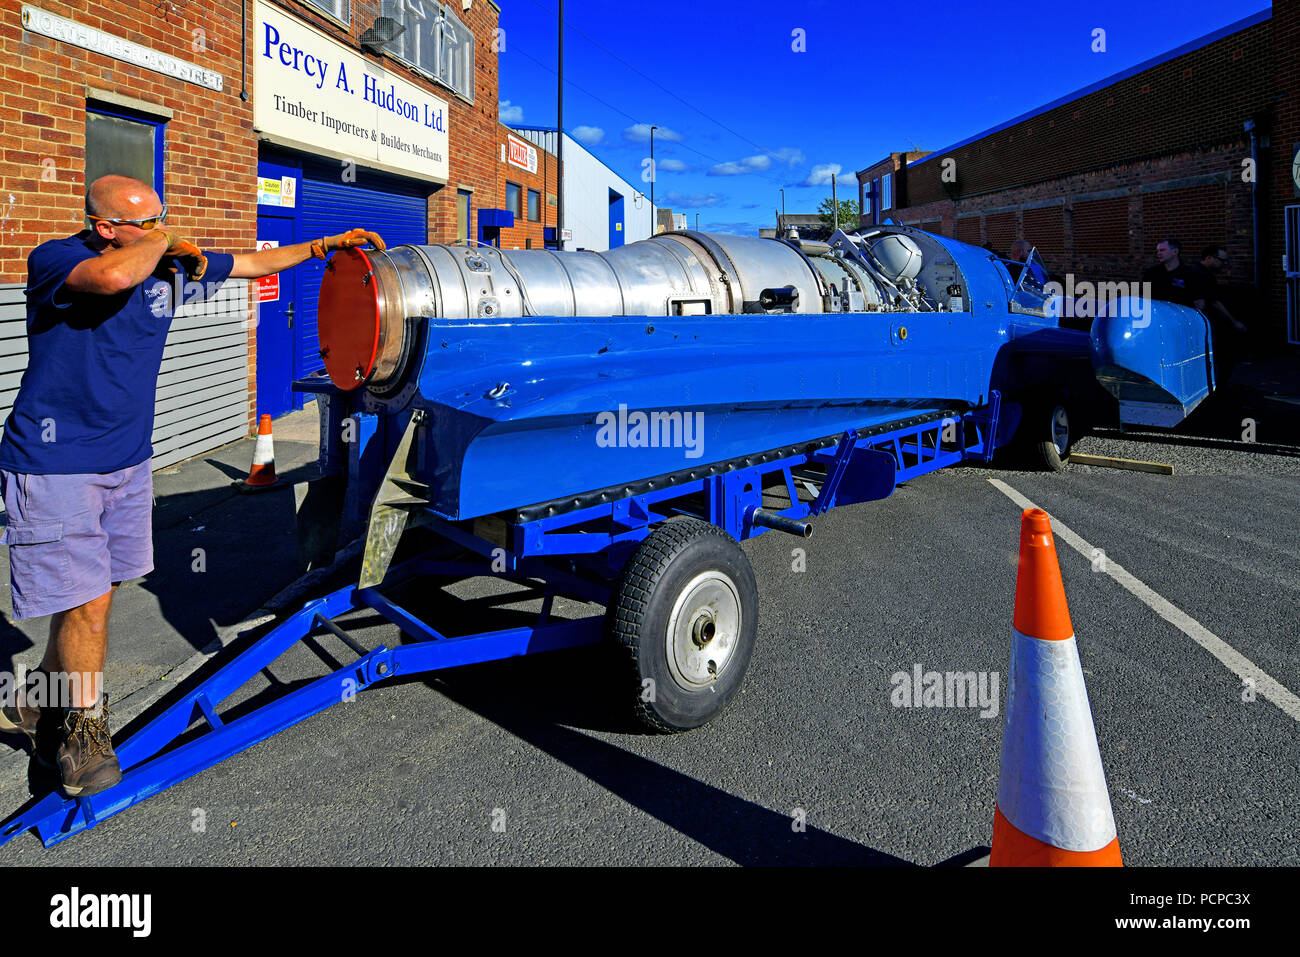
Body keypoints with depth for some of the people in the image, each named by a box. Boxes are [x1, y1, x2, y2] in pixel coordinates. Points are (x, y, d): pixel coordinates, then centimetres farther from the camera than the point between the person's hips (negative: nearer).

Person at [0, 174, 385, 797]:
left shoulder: (168, 269, 5)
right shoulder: (54, 260, -14)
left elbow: (253, 264, 17)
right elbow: (113, 277, -38)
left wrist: (325, 245, 16)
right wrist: (164, 241, -19)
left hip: (127, 461, 7)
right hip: (57, 465, -6)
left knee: (89, 593, 14)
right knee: (86, 599, -6)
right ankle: (85, 729, 16)